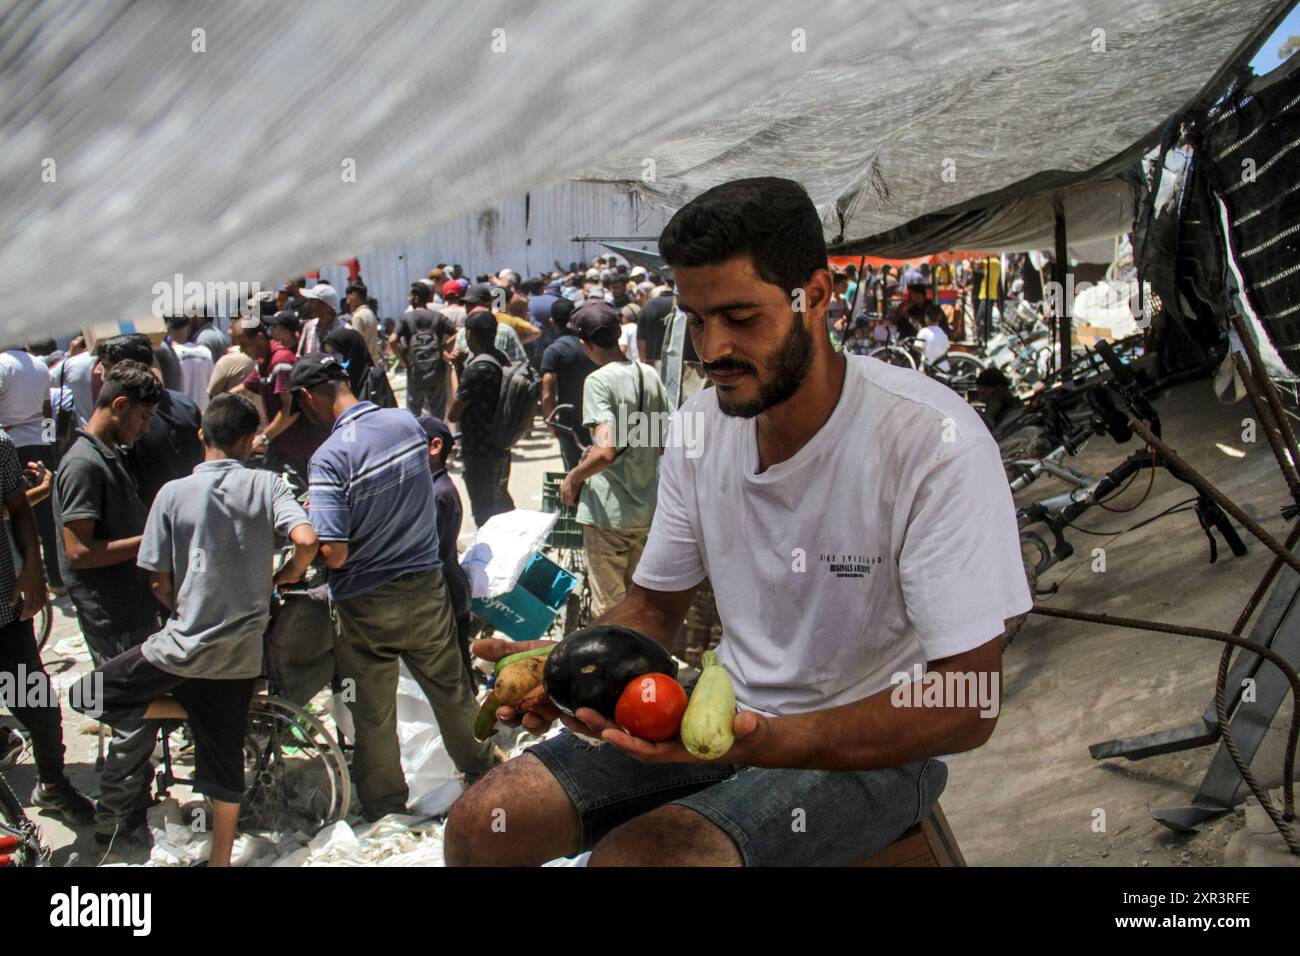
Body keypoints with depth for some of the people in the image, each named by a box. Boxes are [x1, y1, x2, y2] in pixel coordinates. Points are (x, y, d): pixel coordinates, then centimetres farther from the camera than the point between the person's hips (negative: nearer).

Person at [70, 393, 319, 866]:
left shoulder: (174, 493, -5)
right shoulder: (266, 485, -5)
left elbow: (159, 583, -2)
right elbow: (306, 540, -20)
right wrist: (287, 576, 2)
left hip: (183, 645, -2)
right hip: (242, 653, 3)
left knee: (90, 695, 17)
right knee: (224, 760, 16)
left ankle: (188, 710, 3)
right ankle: (220, 857, 25)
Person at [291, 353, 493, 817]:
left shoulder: (330, 457, -23)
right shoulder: (407, 422, -4)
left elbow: (333, 554, -26)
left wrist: (314, 519, -4)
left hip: (368, 604, -5)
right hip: (427, 587, 5)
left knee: (373, 715, 14)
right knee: (451, 688, 23)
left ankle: (385, 808, 30)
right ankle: (480, 767, 42)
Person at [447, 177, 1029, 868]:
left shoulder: (935, 444, -23)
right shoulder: (697, 428, -3)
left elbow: (965, 704, -23)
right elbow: (655, 606, 7)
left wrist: (761, 742, -34)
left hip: (872, 748, -5)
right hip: (731, 715, 6)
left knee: (628, 858, -28)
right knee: (479, 827, -3)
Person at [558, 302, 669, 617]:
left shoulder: (598, 381, -17)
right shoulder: (650, 375, 3)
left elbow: (606, 450, -27)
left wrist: (573, 478, -12)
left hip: (609, 511, -7)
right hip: (647, 508, 7)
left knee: (609, 607, 7)